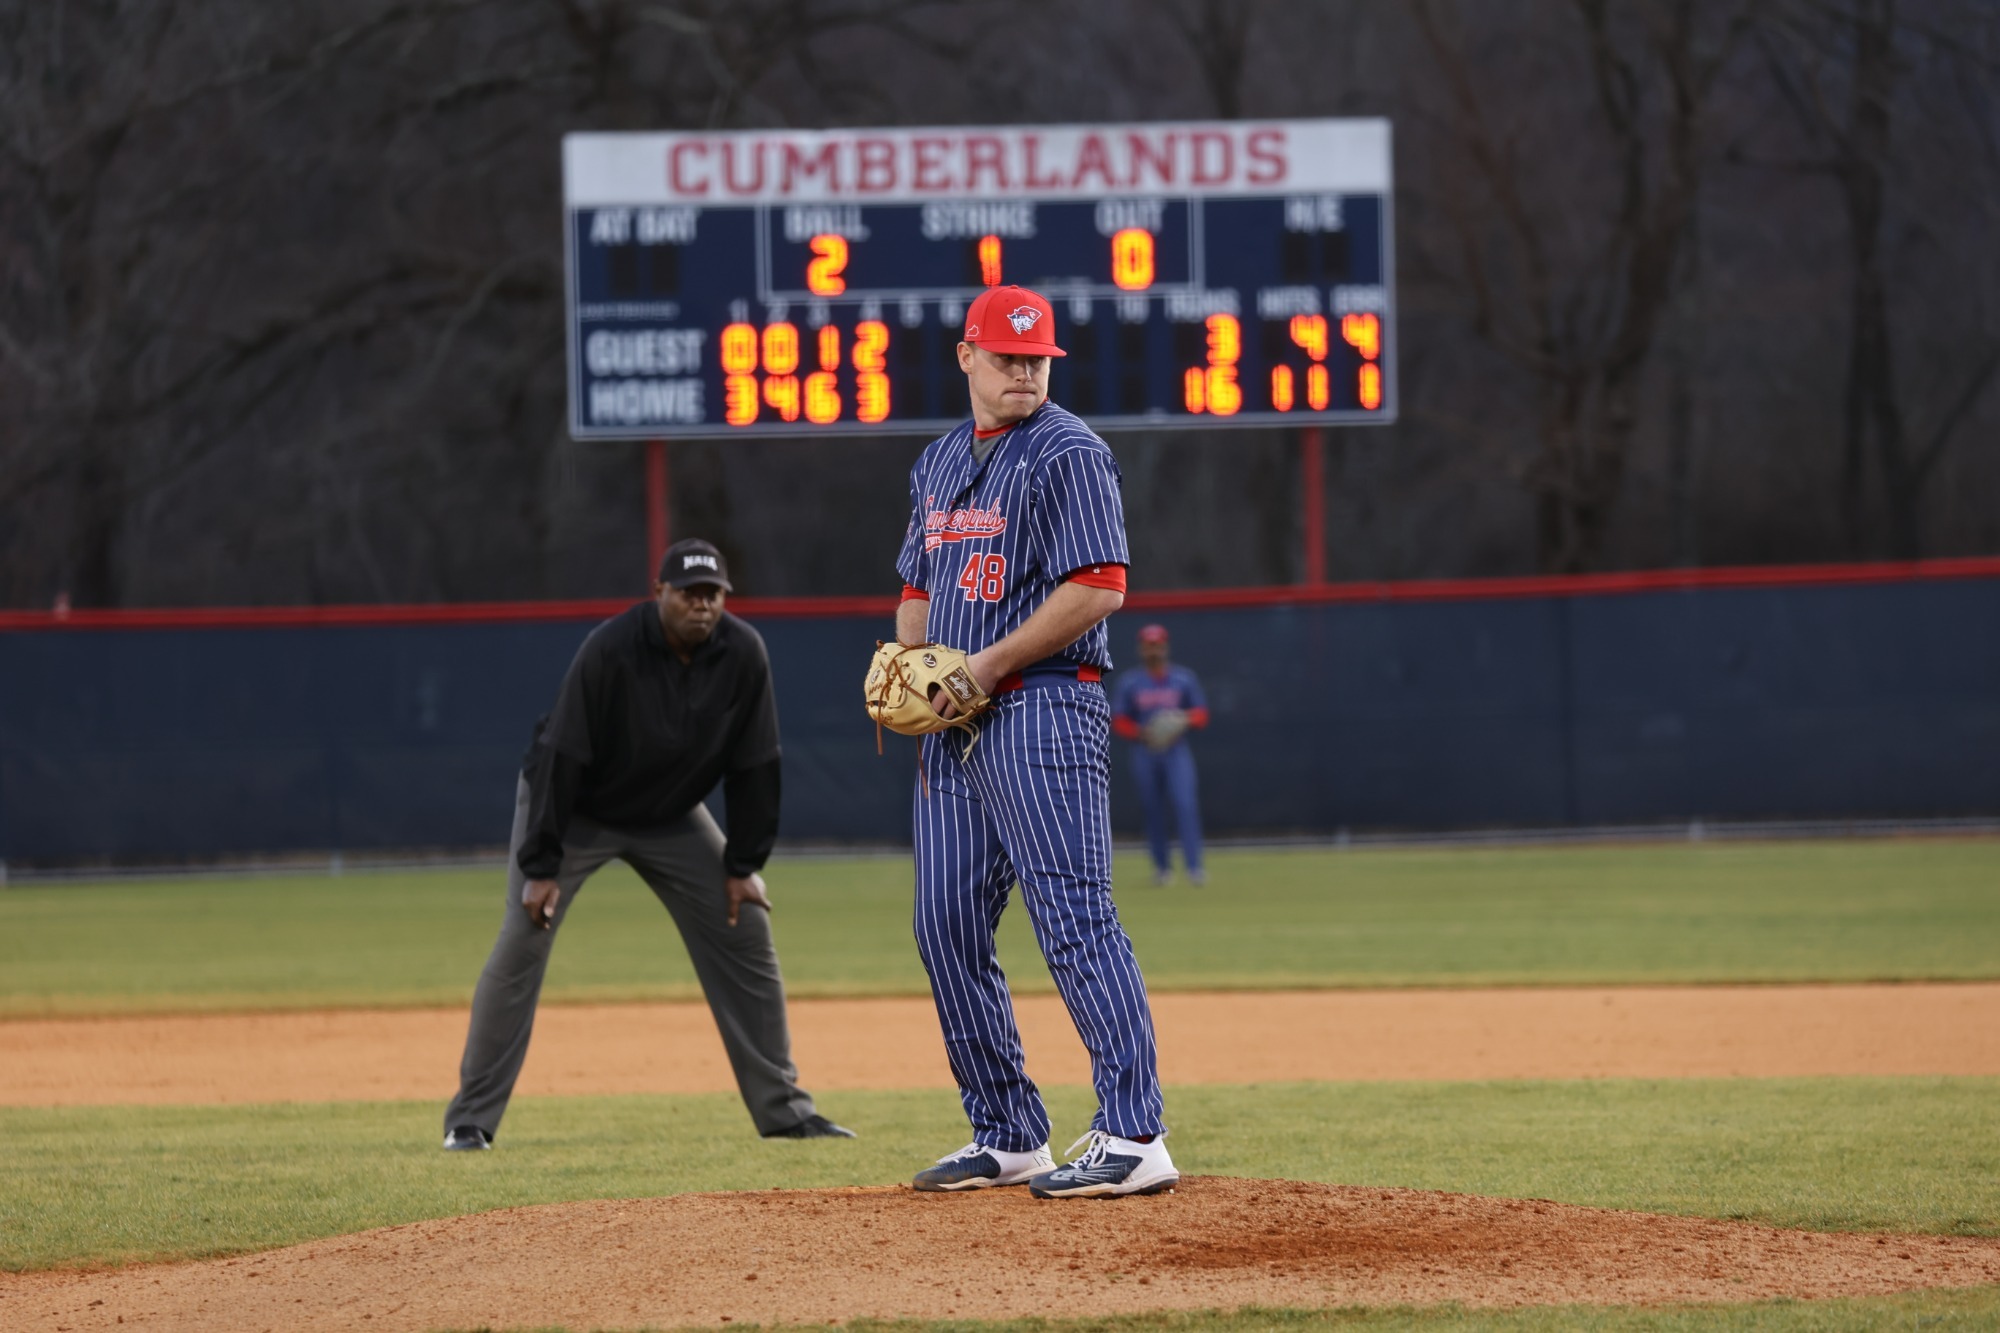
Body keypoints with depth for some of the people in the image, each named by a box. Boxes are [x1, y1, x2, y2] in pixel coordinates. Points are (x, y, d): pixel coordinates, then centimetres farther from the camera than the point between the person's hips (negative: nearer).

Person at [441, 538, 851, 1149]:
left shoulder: (742, 654, -17)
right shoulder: (610, 650, -30)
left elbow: (753, 763, -7)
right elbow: (562, 756, -28)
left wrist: (743, 864, -8)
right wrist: (541, 866, -29)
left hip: (671, 816, 4)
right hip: (575, 809, -4)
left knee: (745, 930, -1)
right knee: (520, 947, -14)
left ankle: (782, 1109, 6)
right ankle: (471, 1118, -7)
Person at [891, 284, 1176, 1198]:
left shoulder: (1066, 454, -6)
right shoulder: (940, 462, 20)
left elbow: (1100, 586, -15)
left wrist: (991, 663, -16)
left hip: (1040, 708, -9)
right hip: (953, 726, 9)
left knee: (1074, 918, -14)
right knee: (947, 928, 7)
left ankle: (1133, 1137, -17)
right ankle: (1008, 1138, 15)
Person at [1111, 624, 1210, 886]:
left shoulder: (1183, 678, 4)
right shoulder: (1130, 682, 4)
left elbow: (1201, 714, 7)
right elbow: (1118, 721, 5)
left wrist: (1185, 720, -15)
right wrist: (1140, 732, -13)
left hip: (1176, 751, -1)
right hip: (1145, 753, 1)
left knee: (1185, 804, -15)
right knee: (1153, 810, 4)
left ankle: (1194, 867, -19)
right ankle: (1162, 866, 18)